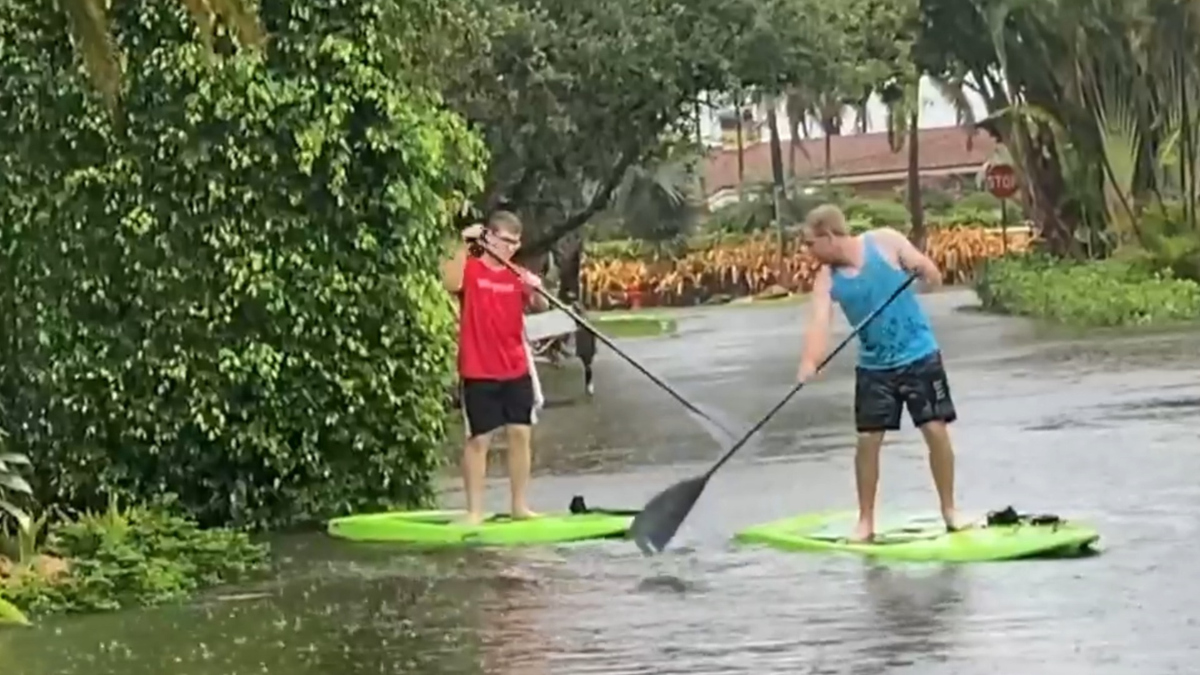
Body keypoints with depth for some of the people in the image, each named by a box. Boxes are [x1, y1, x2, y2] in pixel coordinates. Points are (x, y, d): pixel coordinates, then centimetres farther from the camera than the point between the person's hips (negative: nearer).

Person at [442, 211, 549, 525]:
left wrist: (535, 290, -27)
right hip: (479, 372, -4)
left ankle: (520, 505, 14)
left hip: (516, 370, 5)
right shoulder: (471, 269, -4)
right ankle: (475, 511, 1)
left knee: (520, 433, 5)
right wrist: (464, 246, -32)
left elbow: (541, 306, -6)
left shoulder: (518, 276, 8)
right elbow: (452, 283, -27)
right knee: (479, 439, -2)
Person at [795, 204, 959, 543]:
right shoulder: (827, 279, -6)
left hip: (919, 355, -2)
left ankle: (949, 511, 13)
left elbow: (930, 272, -5)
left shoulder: (885, 242, -11)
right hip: (874, 365, 2)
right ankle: (866, 521, 12)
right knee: (868, 440, 0)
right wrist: (810, 362, -36)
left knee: (936, 430, -3)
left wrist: (925, 272, -30)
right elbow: (819, 321, -19)